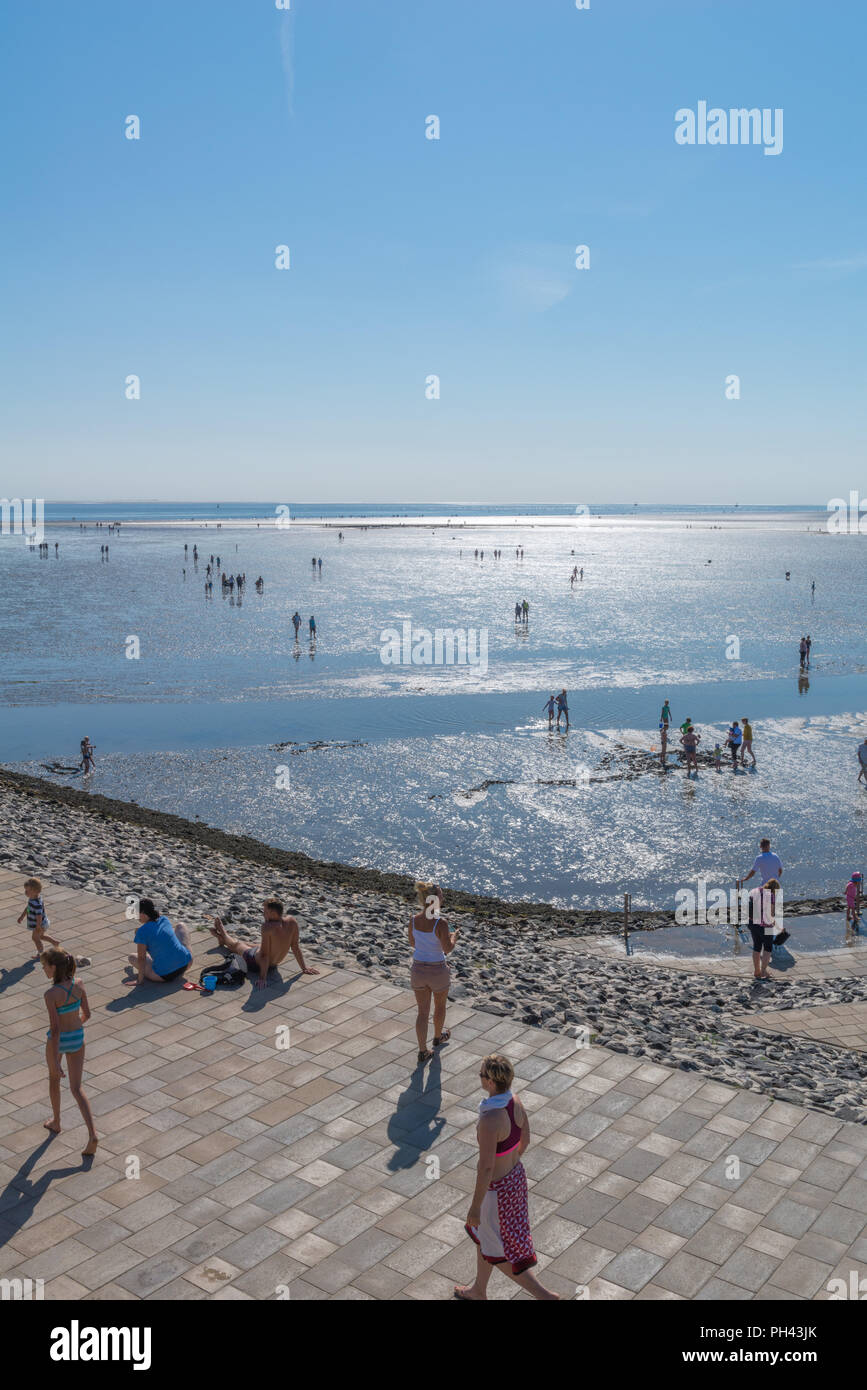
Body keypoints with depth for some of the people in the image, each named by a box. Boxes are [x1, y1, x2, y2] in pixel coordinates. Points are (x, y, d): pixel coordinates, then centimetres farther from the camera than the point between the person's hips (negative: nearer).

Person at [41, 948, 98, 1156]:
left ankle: (55, 1122, 47)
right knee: (76, 1089, 9)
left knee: (54, 1079, 28)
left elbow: (55, 1028, -26)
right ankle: (92, 1135, -5)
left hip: (57, 1040, -4)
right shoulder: (78, 985, -10)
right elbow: (87, 1013, 2)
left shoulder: (50, 994, -26)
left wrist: (56, 1062, -23)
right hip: (77, 1038, 4)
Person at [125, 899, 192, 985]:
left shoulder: (142, 932, -15)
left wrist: (139, 980, -6)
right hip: (186, 964, 4)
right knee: (180, 927, 29)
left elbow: (141, 958, -13)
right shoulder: (164, 919, 3)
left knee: (131, 957, 16)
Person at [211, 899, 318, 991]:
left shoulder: (267, 927, -37)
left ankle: (223, 935, 59)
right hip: (273, 965, 5)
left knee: (237, 944, 28)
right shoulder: (292, 922, -20)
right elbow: (295, 946, -13)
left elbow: (264, 954, -33)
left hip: (254, 963, -5)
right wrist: (304, 967, -3)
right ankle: (223, 938, 62)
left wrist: (263, 977, -28)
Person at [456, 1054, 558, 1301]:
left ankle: (545, 1296, 25)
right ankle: (478, 1291, 51)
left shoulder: (489, 1120, -37)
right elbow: (525, 1138, 4)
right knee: (484, 1234, 30)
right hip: (516, 1176, 8)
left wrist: (475, 1207, -17)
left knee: (496, 1253, 17)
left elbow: (486, 1168, -30)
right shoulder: (515, 1102, -13)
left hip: (496, 1190, -8)